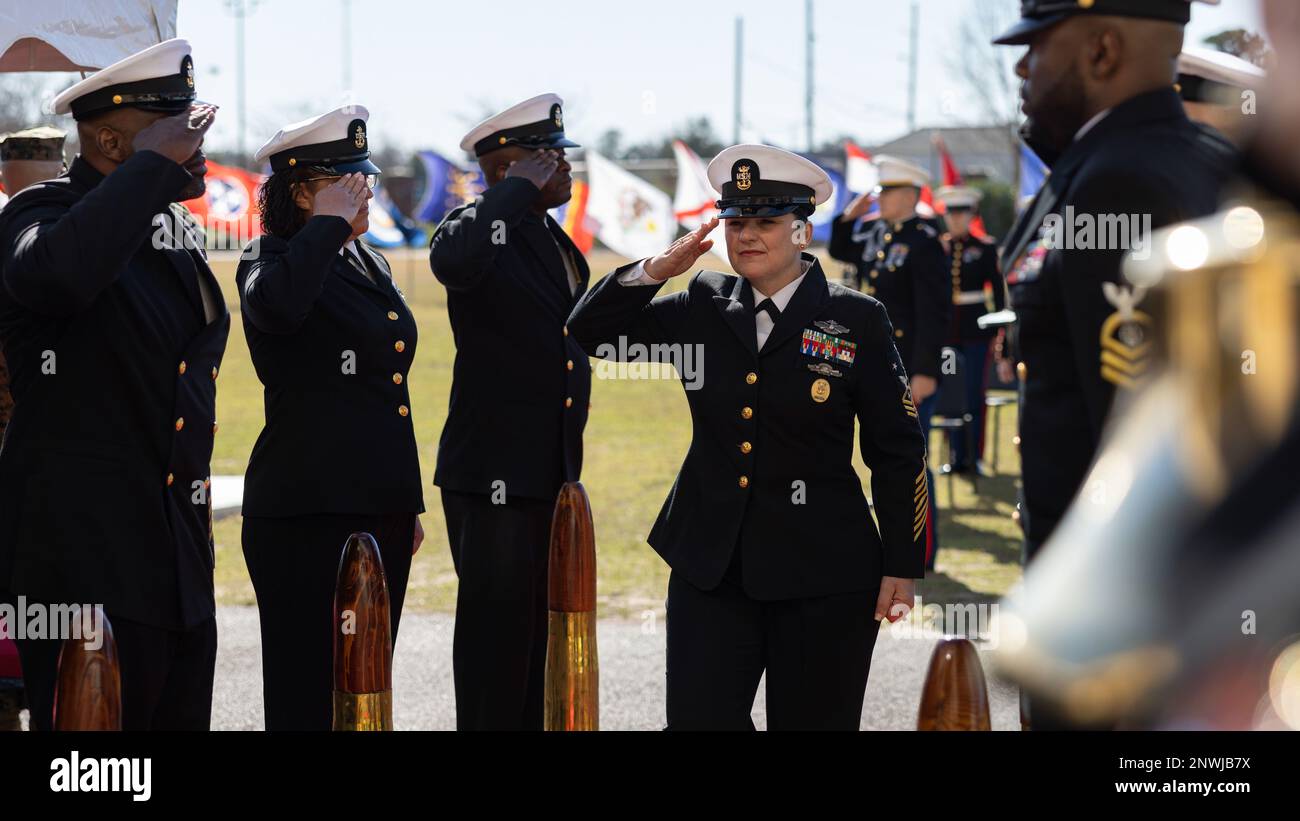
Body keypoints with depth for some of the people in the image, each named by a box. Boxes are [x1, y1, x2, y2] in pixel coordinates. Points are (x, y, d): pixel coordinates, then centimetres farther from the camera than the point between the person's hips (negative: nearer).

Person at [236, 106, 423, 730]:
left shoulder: (370, 265, 17)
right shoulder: (273, 261, -8)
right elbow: (276, 306, -35)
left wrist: (408, 504, 22)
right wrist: (329, 222, -21)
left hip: (382, 510, 8)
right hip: (308, 519, -8)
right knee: (309, 695, -4)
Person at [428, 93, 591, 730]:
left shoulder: (555, 241, 16)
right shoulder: (479, 228, -12)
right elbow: (452, 260, -39)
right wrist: (519, 189, -27)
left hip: (553, 478, 9)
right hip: (493, 480, -9)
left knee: (539, 636, 14)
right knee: (497, 628, -5)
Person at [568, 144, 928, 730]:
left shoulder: (857, 320, -2)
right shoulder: (702, 307, 7)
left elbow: (897, 454, -1)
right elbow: (591, 335, 11)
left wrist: (901, 567, -3)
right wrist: (658, 269, -4)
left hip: (821, 575, -3)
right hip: (712, 566, 3)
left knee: (812, 722, 5)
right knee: (698, 719, -5)